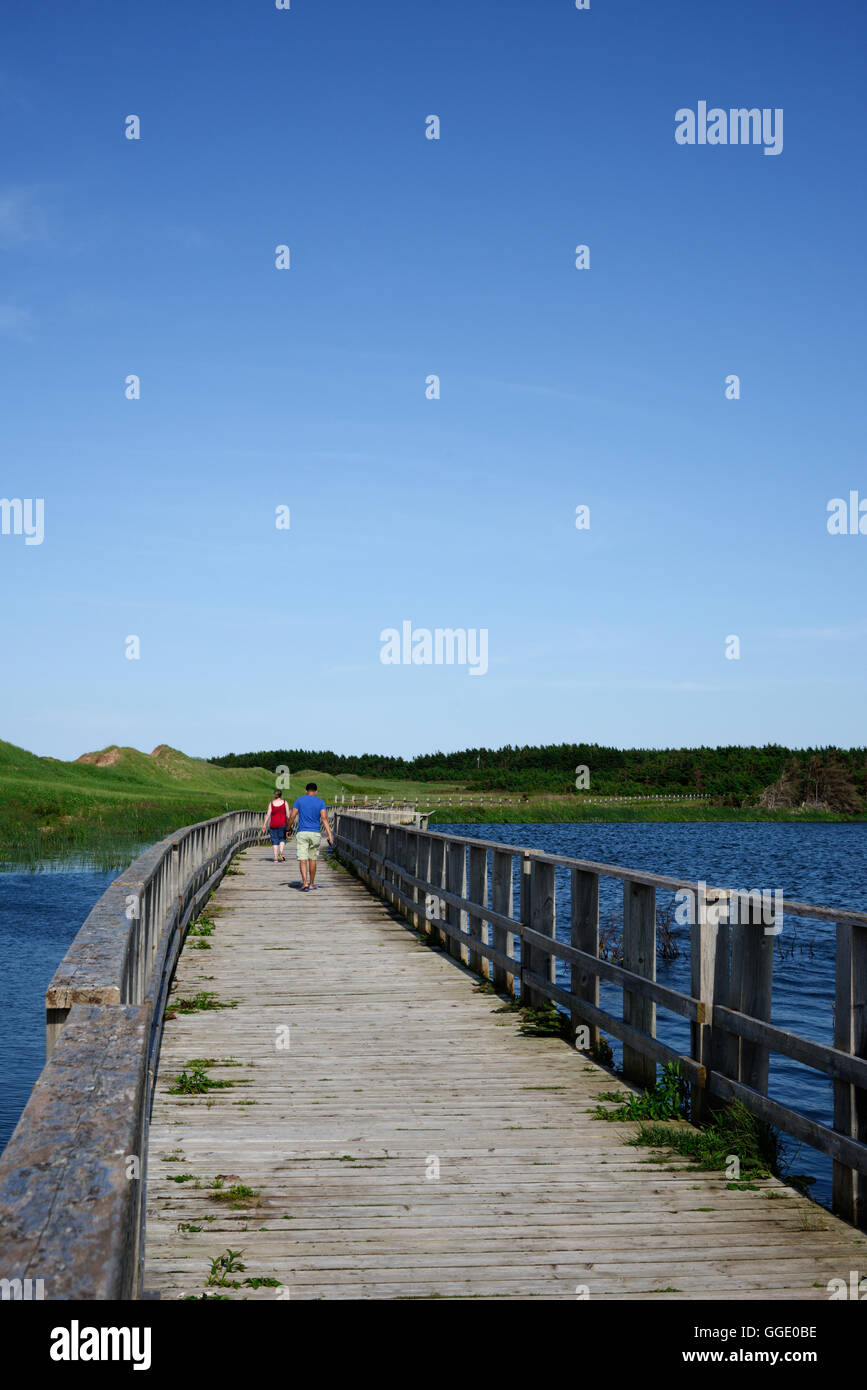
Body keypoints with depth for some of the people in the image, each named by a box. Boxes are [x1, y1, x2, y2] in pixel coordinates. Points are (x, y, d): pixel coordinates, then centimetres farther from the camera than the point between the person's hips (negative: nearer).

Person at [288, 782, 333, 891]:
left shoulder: (300, 800, 1)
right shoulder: (320, 802, 2)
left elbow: (292, 816, -2)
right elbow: (324, 818, -9)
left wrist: (289, 829, 14)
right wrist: (330, 835, -13)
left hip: (302, 833, -2)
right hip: (316, 833, 2)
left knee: (302, 860, -5)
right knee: (312, 859, 14)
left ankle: (305, 882, -22)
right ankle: (311, 884, 21)